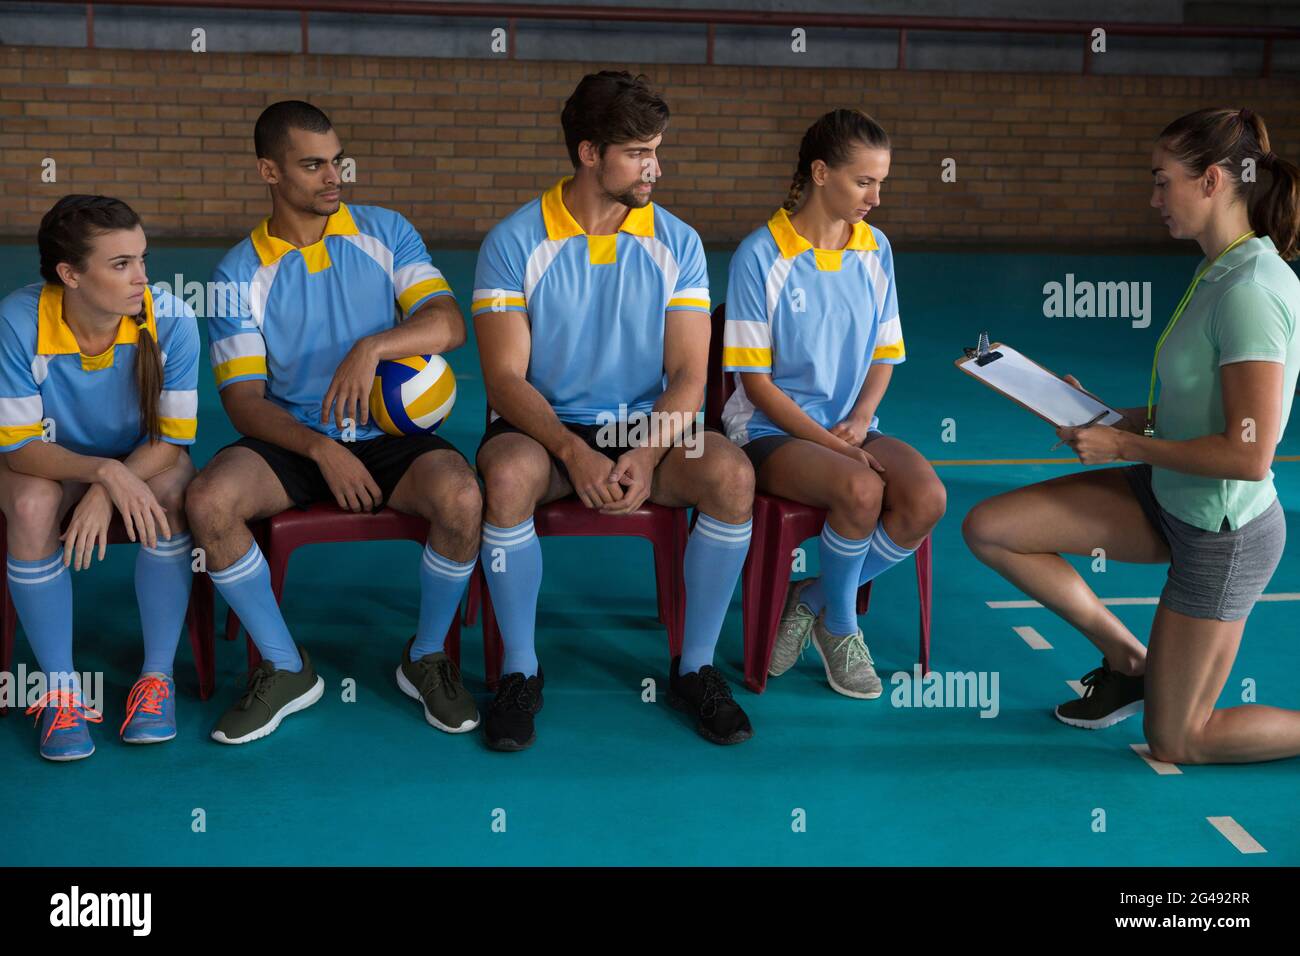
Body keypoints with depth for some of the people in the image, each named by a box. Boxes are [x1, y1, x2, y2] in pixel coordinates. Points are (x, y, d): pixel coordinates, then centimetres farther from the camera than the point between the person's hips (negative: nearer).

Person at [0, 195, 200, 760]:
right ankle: (60, 689, -17)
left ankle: (156, 677, -16)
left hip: (146, 461, 1)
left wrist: (108, 493, -35)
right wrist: (103, 472, -41)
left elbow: (173, 440, -18)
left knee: (170, 494, -32)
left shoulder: (170, 321, -23)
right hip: (52, 464, 0)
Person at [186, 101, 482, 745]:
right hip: (291, 438, 1)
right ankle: (286, 669, -7)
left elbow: (448, 324, -8)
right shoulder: (240, 273, 2)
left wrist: (373, 347, -28)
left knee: (461, 498, -31)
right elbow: (242, 399, -4)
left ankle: (426, 658, -3)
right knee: (208, 502, -29)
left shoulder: (386, 233, 6)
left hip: (390, 433, 0)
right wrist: (321, 450, -21)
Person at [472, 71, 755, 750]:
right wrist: (573, 451, -28)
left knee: (731, 474, -27)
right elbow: (504, 377, -11)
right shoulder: (515, 242, -5)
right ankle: (520, 670, -14)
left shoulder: (676, 243, 2)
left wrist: (645, 455, -23)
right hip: (541, 425, -2)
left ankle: (694, 667, -8)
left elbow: (688, 374, -4)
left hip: (647, 429, 2)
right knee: (508, 476, -36)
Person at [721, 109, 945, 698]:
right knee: (862, 490, -33)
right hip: (770, 430, -5)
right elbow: (754, 380, -10)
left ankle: (814, 600, -1)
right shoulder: (761, 256, -10)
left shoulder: (875, 251, 6)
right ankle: (840, 627, -4)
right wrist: (828, 441, -18)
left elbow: (884, 355, 12)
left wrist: (859, 420, -8)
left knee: (927, 499, -24)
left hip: (851, 428, 5)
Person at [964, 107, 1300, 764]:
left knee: (1175, 742, 6)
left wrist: (1124, 445, -18)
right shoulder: (1221, 273, 3)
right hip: (1165, 499, 9)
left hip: (1221, 534, -9)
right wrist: (1106, 416, 3)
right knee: (986, 529, 0)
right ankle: (1129, 661, 15)